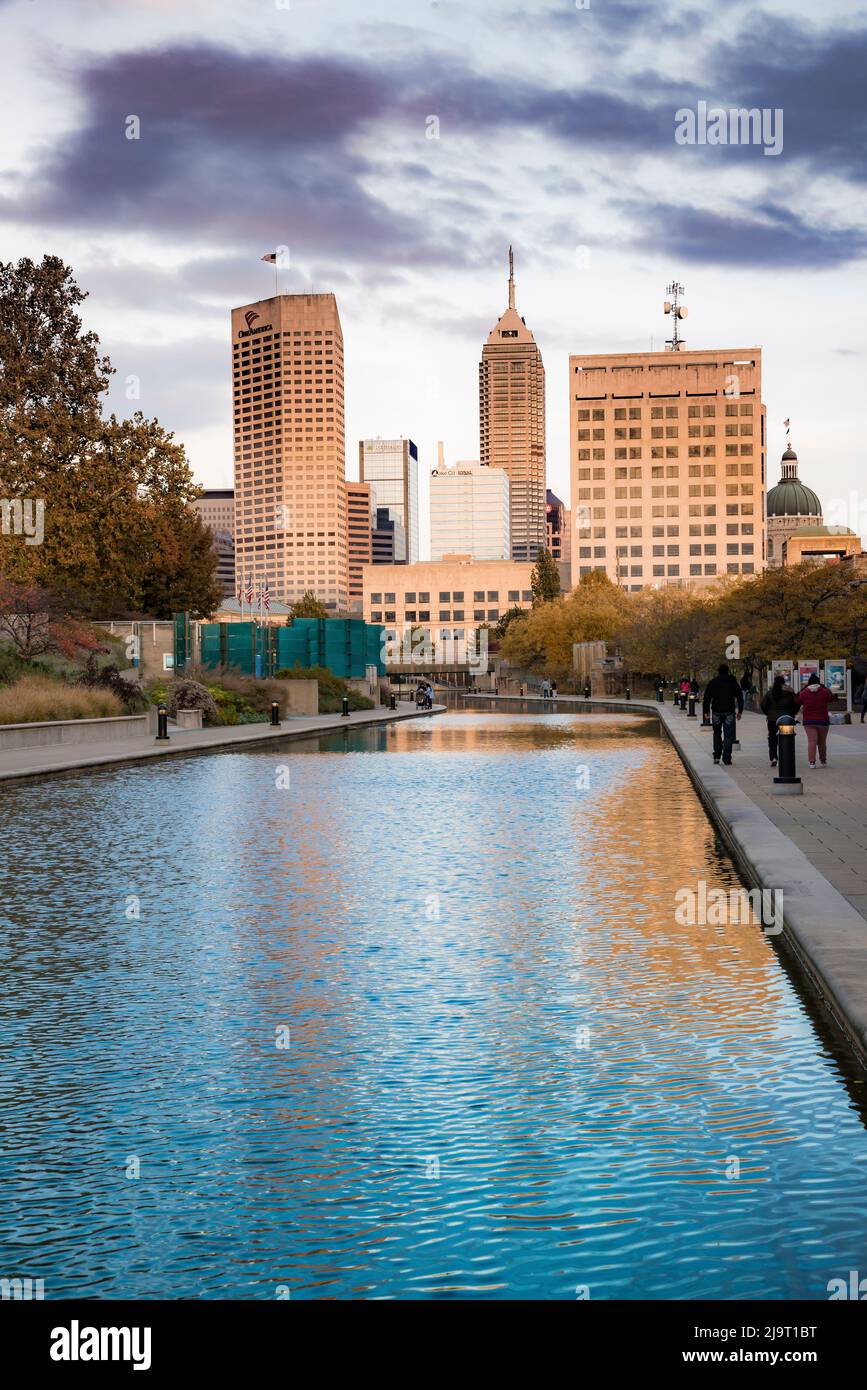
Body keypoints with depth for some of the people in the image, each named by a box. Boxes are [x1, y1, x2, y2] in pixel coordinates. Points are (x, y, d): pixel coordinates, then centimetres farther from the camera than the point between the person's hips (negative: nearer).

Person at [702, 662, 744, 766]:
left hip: (716, 711, 1)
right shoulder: (733, 683, 4)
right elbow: (740, 697, 6)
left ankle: (716, 756, 8)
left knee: (717, 733, 16)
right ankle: (727, 759, -5)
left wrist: (705, 711, 7)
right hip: (729, 712, -1)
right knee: (728, 735, 0)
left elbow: (707, 698, 2)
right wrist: (740, 711, 10)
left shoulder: (712, 683, 3)